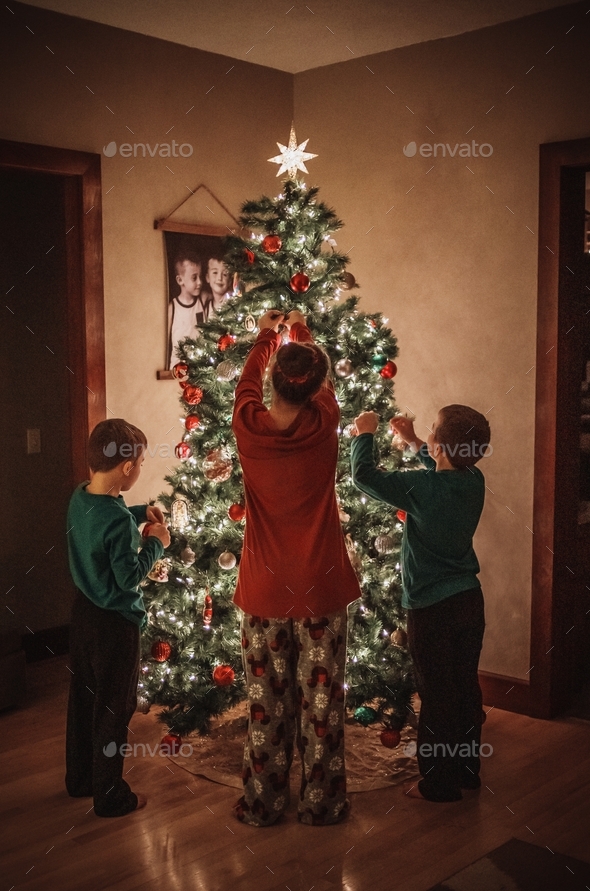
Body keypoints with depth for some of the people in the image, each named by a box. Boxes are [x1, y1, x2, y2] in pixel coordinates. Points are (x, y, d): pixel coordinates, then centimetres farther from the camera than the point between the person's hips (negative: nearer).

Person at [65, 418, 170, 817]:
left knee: (82, 698, 20)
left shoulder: (80, 497, -1)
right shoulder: (117, 520, -28)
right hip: (115, 622, -9)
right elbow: (130, 576, -23)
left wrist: (141, 513, 9)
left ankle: (80, 779, 36)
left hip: (84, 610, 9)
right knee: (114, 709, 6)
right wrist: (155, 543, -11)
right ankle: (110, 795, 19)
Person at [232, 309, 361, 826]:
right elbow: (322, 385, 12)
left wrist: (268, 335, 30)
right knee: (321, 698, 10)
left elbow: (248, 379, 13)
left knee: (266, 701, 12)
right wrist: (301, 332, 29)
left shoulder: (249, 427, -11)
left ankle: (263, 804, 24)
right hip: (321, 587, -1)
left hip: (264, 589, 1)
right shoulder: (324, 426, -12)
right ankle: (321, 803, 23)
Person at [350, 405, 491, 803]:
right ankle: (468, 770, 30)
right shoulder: (474, 482, -2)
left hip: (432, 608, -7)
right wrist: (412, 441, 22)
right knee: (466, 687, 17)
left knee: (438, 696, 4)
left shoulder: (422, 487, -22)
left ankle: (440, 782, 16)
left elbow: (364, 475, -14)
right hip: (470, 600, 7)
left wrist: (365, 434, 1)